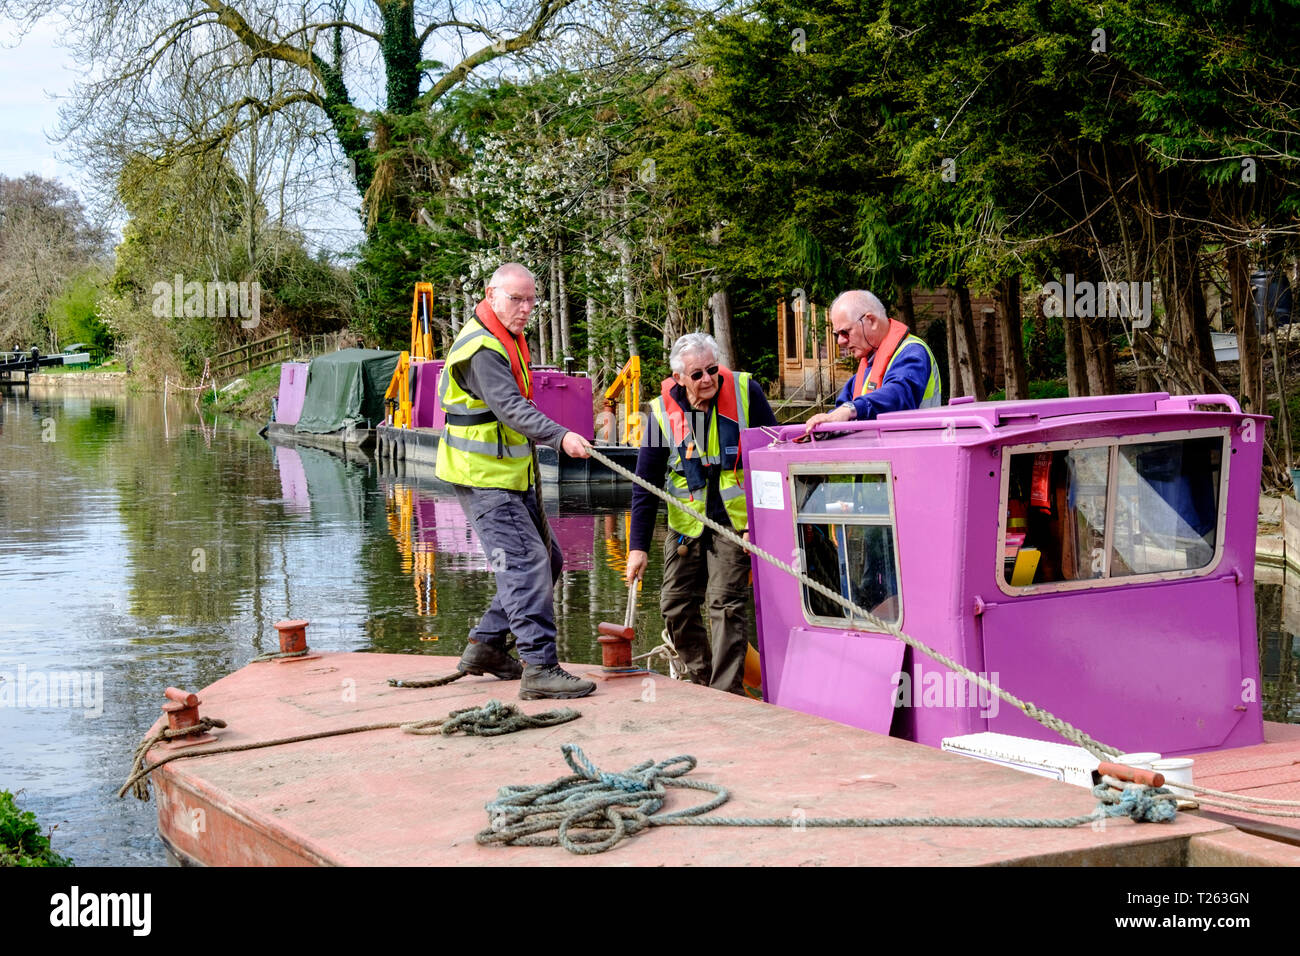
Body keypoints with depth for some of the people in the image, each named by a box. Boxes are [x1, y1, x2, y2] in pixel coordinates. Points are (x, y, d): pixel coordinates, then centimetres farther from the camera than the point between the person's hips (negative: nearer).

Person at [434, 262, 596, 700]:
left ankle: (485, 646, 20)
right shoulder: (482, 348, -19)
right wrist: (561, 436, -43)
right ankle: (539, 668, -18)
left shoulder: (507, 339, 14)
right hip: (484, 479, -10)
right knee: (526, 563, -17)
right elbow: (511, 408, -32)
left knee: (546, 561, 14)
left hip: (512, 475, 10)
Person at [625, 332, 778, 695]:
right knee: (676, 607, 3)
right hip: (686, 525, 3)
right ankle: (702, 677, 21)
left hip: (734, 519, -3)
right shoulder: (663, 410, -6)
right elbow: (645, 484, -2)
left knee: (726, 604, -11)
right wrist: (638, 545, -6)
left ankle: (727, 692, -6)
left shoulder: (744, 391, -9)